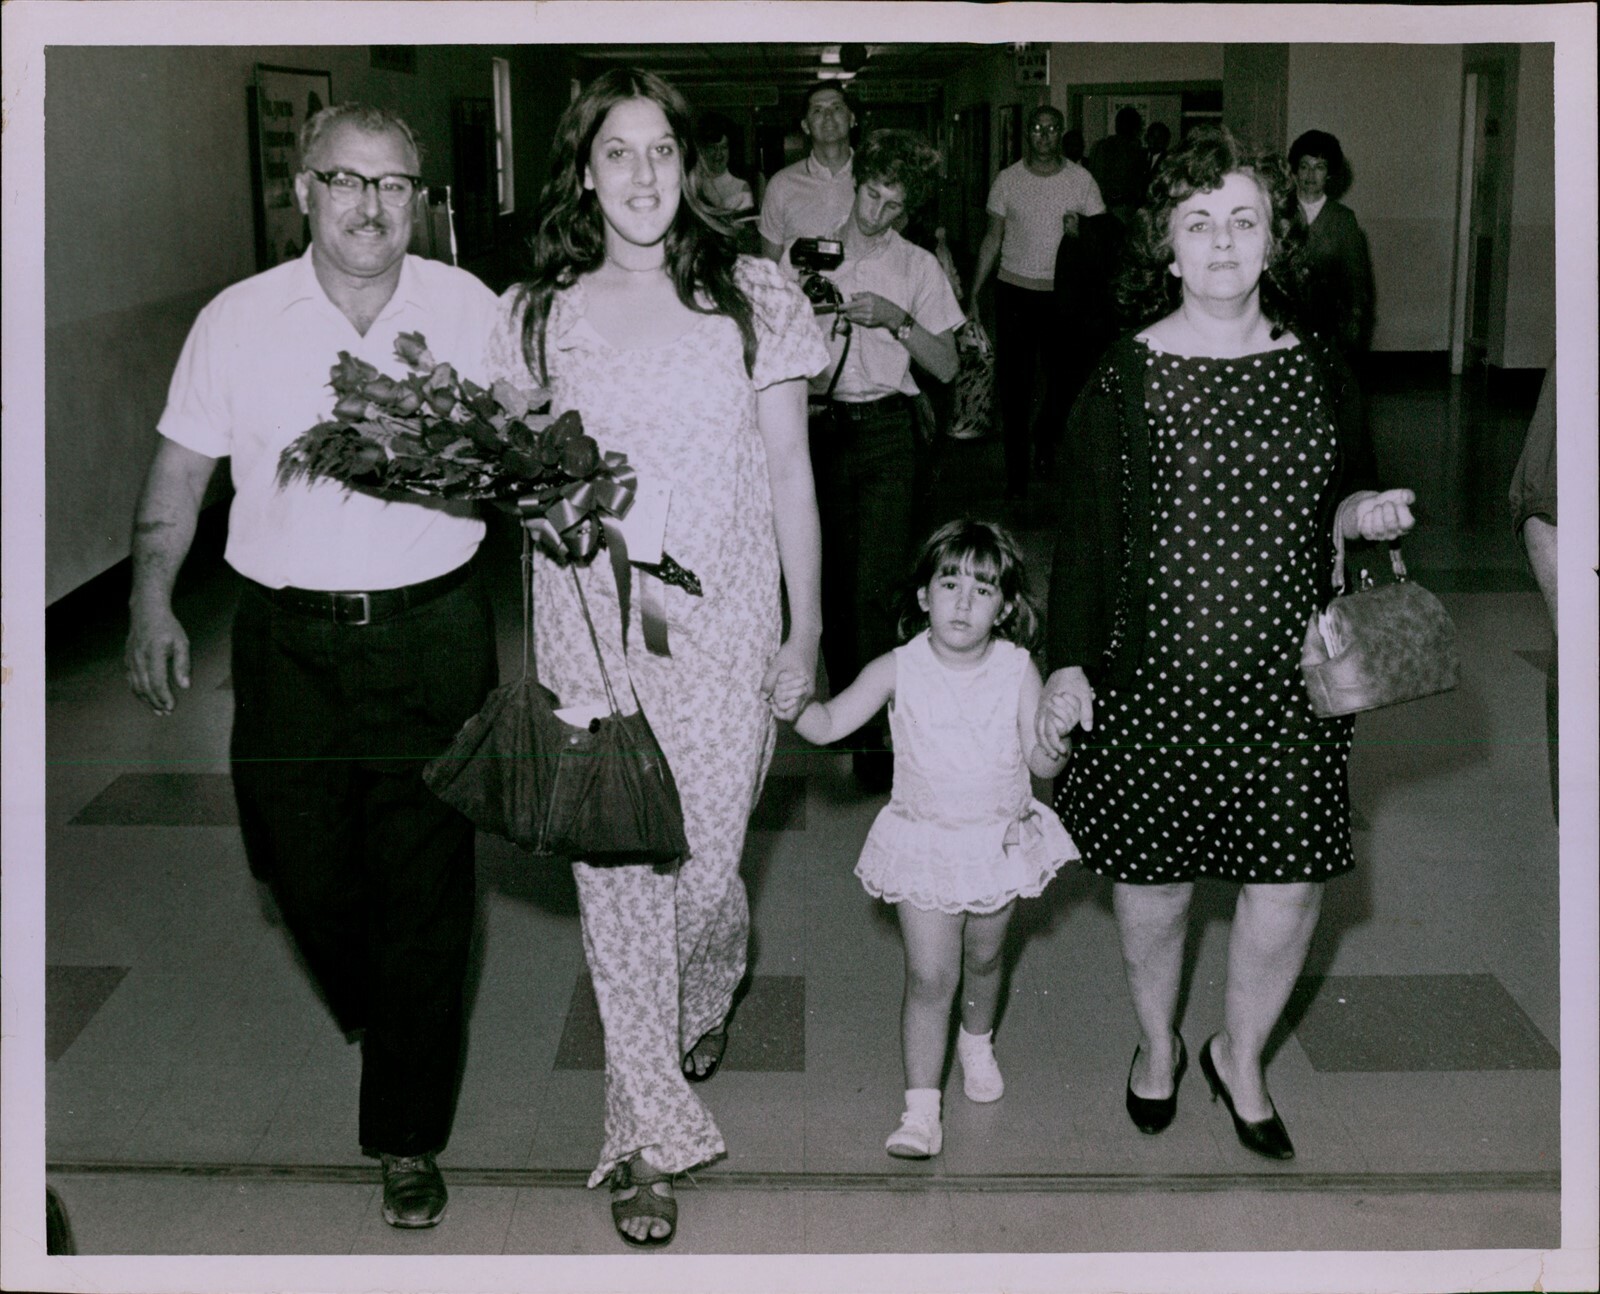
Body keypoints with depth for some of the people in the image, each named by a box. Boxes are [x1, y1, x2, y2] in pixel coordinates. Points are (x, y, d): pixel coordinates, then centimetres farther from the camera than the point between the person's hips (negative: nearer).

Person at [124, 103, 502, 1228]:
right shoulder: (239, 319, 2)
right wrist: (151, 601, 3)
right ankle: (372, 1016, 44)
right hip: (288, 638, 1)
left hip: (433, 633, -1)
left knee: (425, 883, 1)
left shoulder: (468, 308, 1)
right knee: (304, 868, 9)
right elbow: (180, 469, 9)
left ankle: (410, 1137, 16)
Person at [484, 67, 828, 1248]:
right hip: (591, 626, 1)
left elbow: (789, 474, 3)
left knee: (703, 861, 3)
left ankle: (709, 995, 42)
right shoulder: (538, 314, 4)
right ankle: (650, 1135, 17)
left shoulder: (752, 296, 1)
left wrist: (805, 631, 3)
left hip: (722, 620, -1)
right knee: (616, 870, 3)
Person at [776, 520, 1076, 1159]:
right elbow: (829, 724, -9)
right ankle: (920, 1108, 3)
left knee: (982, 959, 21)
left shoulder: (1018, 671, -9)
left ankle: (976, 1041, 51)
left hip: (1000, 838, 2)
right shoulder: (899, 669, -11)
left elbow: (1042, 763, -9)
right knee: (929, 976, -4)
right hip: (924, 842, -1)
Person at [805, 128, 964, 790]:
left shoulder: (918, 266, 8)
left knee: (873, 586, -10)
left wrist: (899, 319, -10)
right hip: (819, 427, 2)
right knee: (829, 579, 4)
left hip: (886, 430, -1)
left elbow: (946, 366, 4)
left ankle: (875, 733, -8)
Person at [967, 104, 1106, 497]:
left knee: (1061, 382, 4)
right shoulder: (1007, 180, 3)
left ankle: (1049, 448, 26)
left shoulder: (1081, 180, 1)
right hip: (1014, 292, 0)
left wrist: (1080, 231, -16)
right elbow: (993, 240, 9)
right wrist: (973, 294, 6)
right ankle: (1017, 474, 5)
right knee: (1014, 386, -1)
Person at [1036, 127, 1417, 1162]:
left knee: (1292, 879, 3)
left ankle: (1241, 1058, 29)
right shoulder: (1124, 376, -4)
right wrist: (1070, 662, -7)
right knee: (1153, 876, 8)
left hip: (1287, 674, 3)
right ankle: (1158, 1043, 36)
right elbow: (1084, 531, -2)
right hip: (1155, 669, -2)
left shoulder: (1319, 369, 5)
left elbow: (1349, 498, 19)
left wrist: (1367, 513, -4)